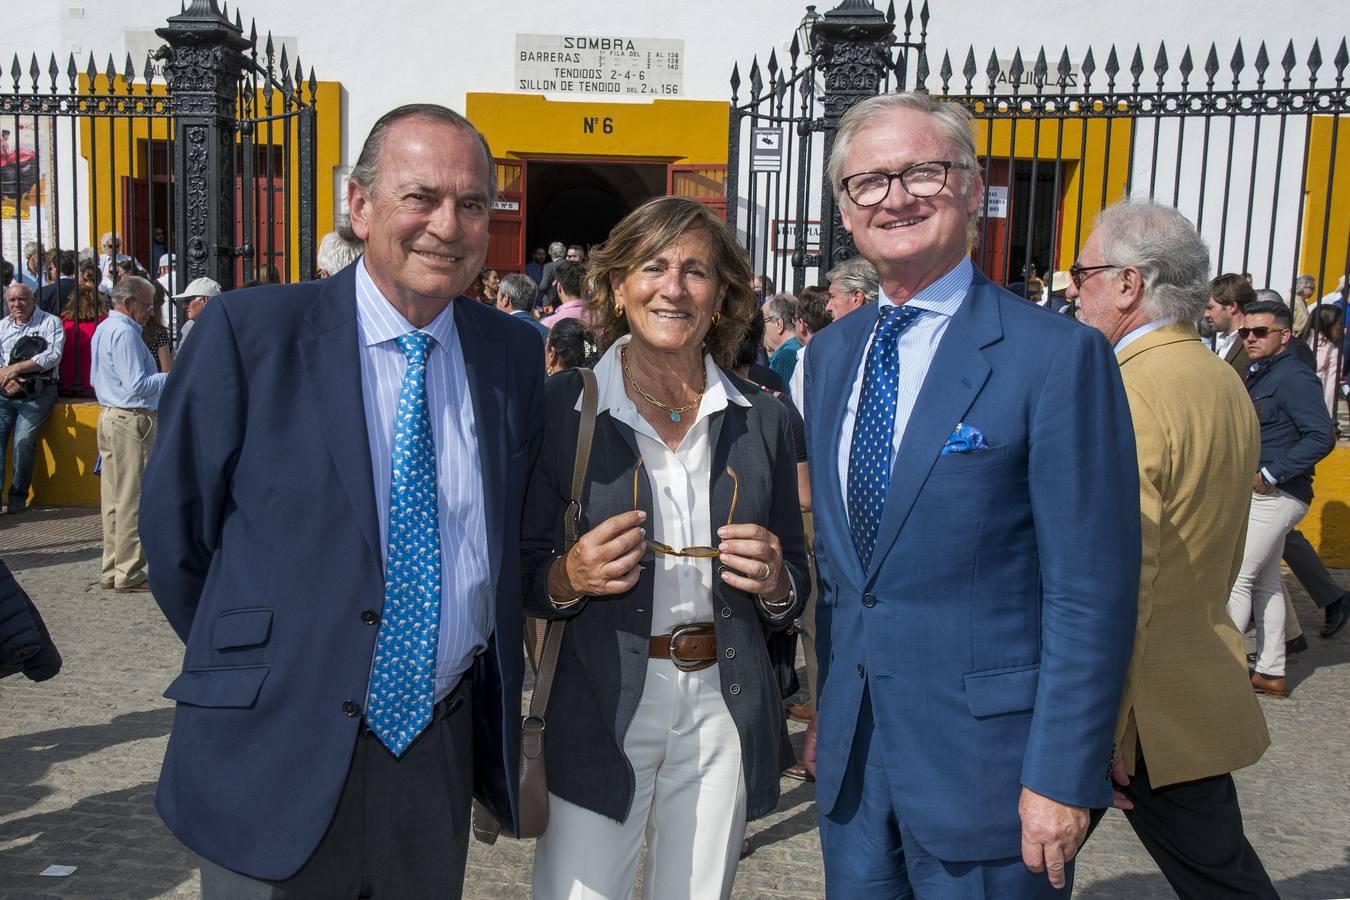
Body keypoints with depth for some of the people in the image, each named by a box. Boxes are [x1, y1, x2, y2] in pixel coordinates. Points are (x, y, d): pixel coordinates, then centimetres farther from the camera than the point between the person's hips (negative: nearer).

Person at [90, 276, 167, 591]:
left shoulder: (103, 329, 16)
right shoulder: (124, 333, -15)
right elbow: (138, 386, -20)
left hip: (110, 417, 10)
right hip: (131, 422, -10)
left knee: (114, 499, 12)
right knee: (133, 500, -5)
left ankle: (112, 571, 18)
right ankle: (128, 573, 0)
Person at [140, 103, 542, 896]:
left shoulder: (515, 353, 1)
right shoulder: (250, 331, -11)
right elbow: (177, 534, -3)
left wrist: (496, 708, 10)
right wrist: (255, 667, 5)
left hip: (443, 749, 4)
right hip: (280, 753, -3)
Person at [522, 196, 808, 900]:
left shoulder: (760, 418, 3)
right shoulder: (562, 406, -5)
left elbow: (793, 593, 10)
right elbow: (524, 574, 1)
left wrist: (774, 582, -11)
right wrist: (570, 577, -20)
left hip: (724, 706, 3)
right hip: (602, 706, -2)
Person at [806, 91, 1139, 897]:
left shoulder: (1059, 356, -13)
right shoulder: (834, 352, 7)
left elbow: (1092, 594, -14)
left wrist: (1061, 778, -14)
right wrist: (830, 712, 13)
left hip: (985, 758, -5)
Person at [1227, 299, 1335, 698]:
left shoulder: (1293, 377, -17)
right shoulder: (1259, 376, 12)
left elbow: (1321, 437, -25)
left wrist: (1270, 475, -24)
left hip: (1275, 497, -10)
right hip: (1260, 495, 10)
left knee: (1234, 579, -7)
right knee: (1265, 582, 14)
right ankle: (1270, 672, 22)